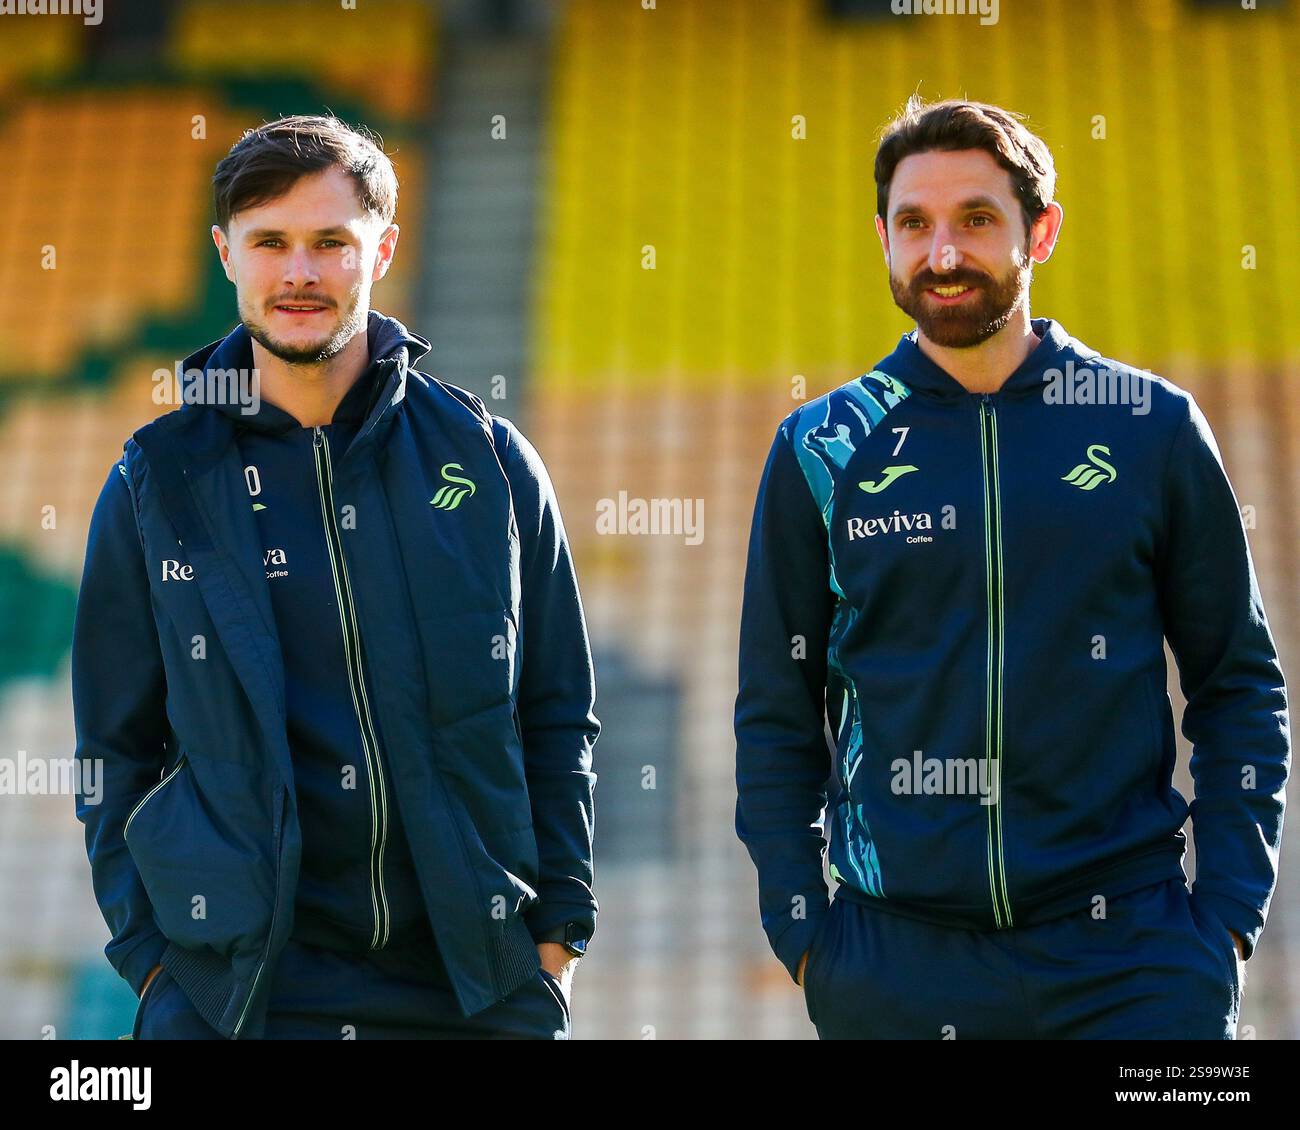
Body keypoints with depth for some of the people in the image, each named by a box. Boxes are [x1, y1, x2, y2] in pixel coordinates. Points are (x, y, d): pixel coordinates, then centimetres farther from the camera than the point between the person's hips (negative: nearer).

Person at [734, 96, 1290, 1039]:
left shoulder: (1151, 425, 3)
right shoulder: (822, 450, 4)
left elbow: (1241, 686, 7)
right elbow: (777, 717, 8)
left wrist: (1228, 914, -1)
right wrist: (801, 930, 0)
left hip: (1130, 954, -1)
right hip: (894, 956, 1)